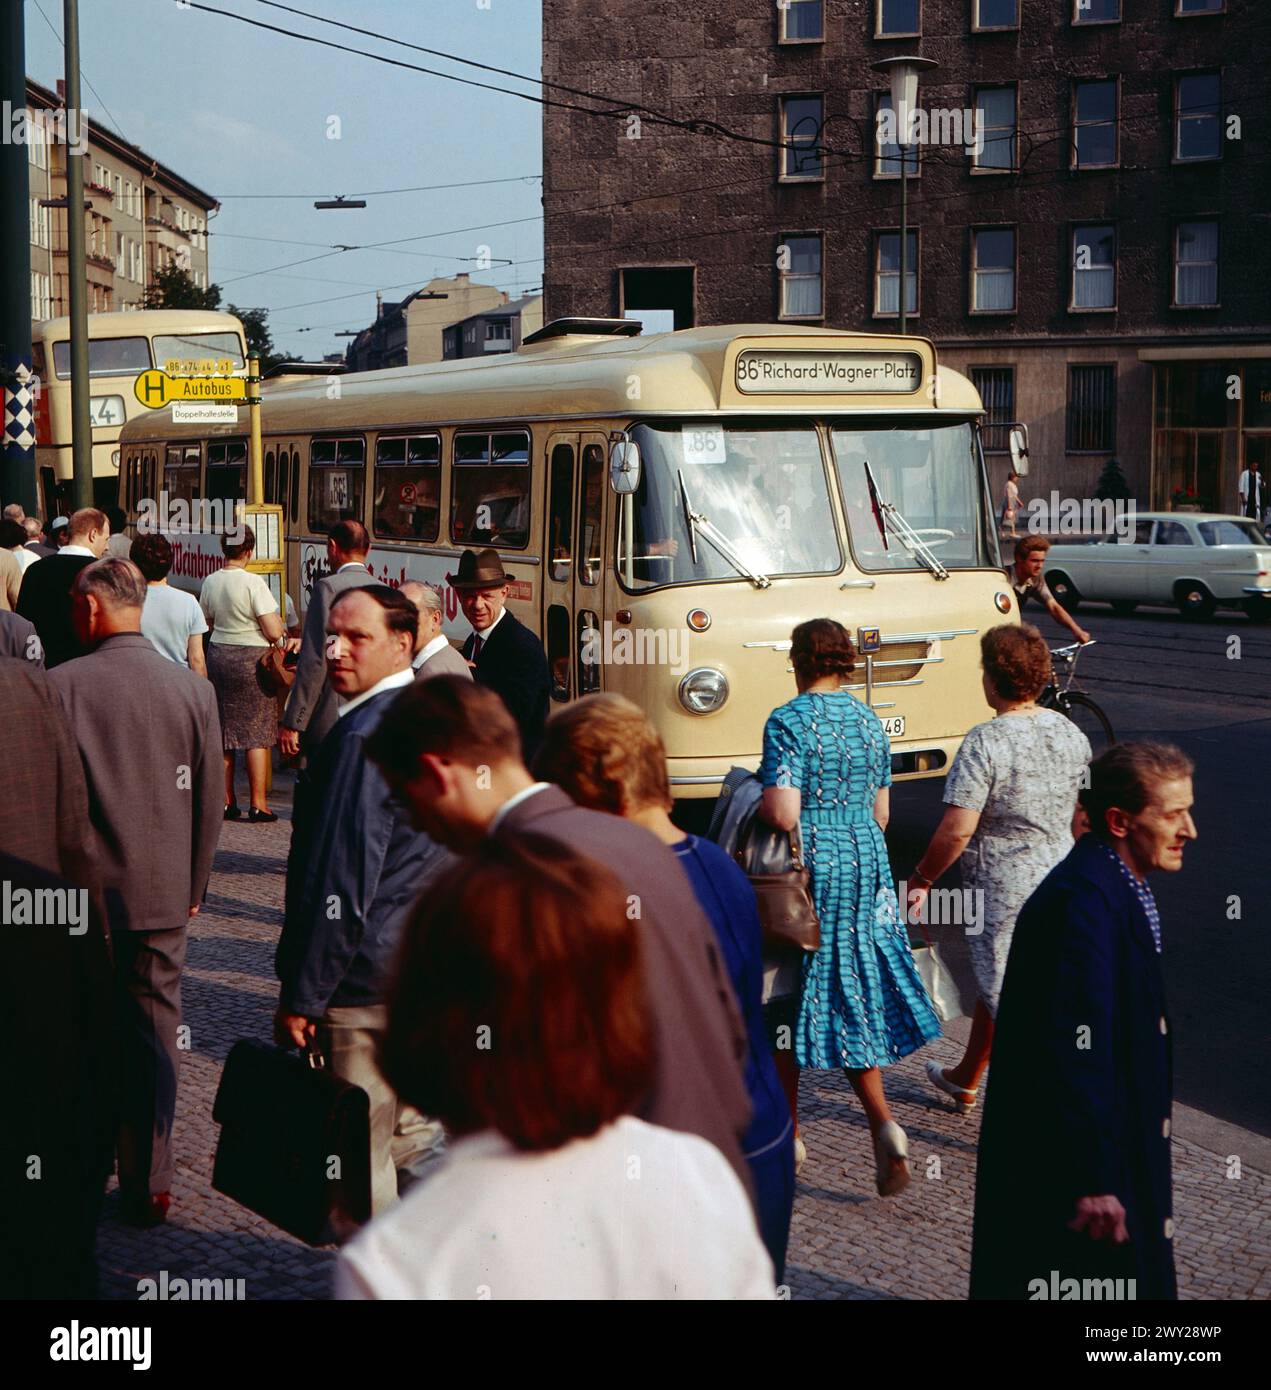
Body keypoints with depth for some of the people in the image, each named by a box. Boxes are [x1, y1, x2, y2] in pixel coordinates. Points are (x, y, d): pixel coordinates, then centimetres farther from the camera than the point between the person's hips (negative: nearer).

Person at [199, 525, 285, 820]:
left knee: (222, 730, 12)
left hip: (218, 654, 6)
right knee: (257, 732, 1)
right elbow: (274, 632, -18)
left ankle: (226, 801, 16)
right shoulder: (254, 583, -16)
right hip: (252, 657, -6)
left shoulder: (210, 582, 2)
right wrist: (278, 621, 4)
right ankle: (258, 803, 1)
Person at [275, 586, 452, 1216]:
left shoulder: (363, 737, -20)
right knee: (408, 1131, 21)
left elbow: (341, 881, -22)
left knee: (358, 1155, 0)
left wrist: (302, 995, -17)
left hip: (366, 981, -10)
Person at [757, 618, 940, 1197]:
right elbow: (881, 813, 12)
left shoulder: (787, 722, -13)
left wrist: (754, 802, -2)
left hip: (808, 865, -5)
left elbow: (784, 814, -22)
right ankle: (882, 1123, -4)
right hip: (866, 861, 5)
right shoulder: (869, 721, 6)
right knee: (854, 993, 11)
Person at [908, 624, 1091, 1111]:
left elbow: (957, 830, -22)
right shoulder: (1071, 734, 1)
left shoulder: (985, 742, -21)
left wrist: (922, 879, -9)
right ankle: (965, 1079, 40)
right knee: (994, 979, 23)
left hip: (1001, 888, -7)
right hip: (1057, 880, 7)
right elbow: (1082, 815, 12)